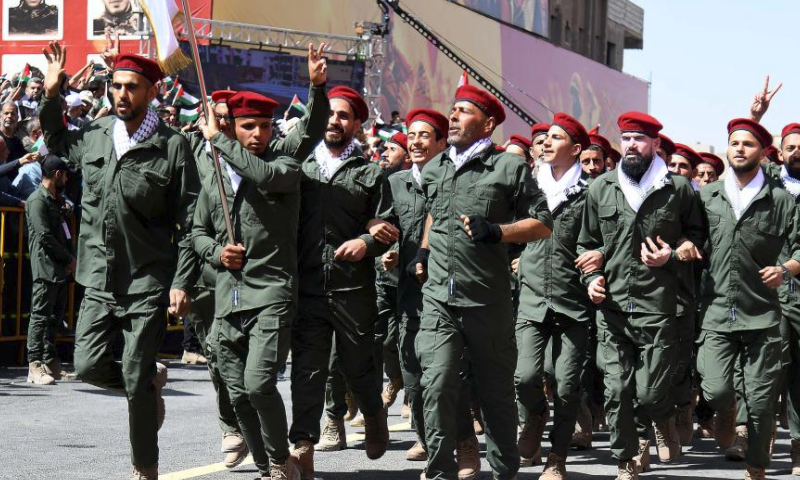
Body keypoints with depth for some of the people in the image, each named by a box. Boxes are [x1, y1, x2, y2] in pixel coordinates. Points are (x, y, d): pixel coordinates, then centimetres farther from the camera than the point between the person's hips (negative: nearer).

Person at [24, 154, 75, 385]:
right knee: (41, 316, -9)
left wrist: (71, 259, 7)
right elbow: (44, 236, -16)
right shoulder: (38, 200, -9)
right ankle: (35, 366, -10)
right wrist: (69, 259, -10)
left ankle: (51, 364, 13)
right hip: (46, 267, -9)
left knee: (55, 317, 9)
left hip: (61, 269, 9)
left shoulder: (56, 200, 21)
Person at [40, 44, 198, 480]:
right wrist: (51, 93, 14)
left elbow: (188, 223, -7)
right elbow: (55, 142, 30)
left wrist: (181, 283, -13)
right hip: (100, 280, 4)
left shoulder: (172, 147, -7)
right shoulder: (93, 136, 6)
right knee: (89, 366, -1)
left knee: (135, 381, -2)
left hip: (148, 283, -4)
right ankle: (153, 382, 28)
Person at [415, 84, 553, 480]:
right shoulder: (434, 169, 14)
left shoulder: (509, 167, -1)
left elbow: (542, 224, -1)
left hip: (488, 302, -3)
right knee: (437, 385, -10)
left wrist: (495, 232, -14)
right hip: (438, 298, 3)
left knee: (496, 391, 8)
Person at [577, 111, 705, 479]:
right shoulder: (600, 189, 11)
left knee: (651, 393, -4)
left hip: (658, 307, -3)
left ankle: (666, 423, 31)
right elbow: (587, 242, 19)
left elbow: (697, 233, 13)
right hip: (611, 307, 3)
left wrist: (673, 256, -4)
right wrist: (592, 277, 3)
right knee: (616, 392, 0)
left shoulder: (678, 188, 3)